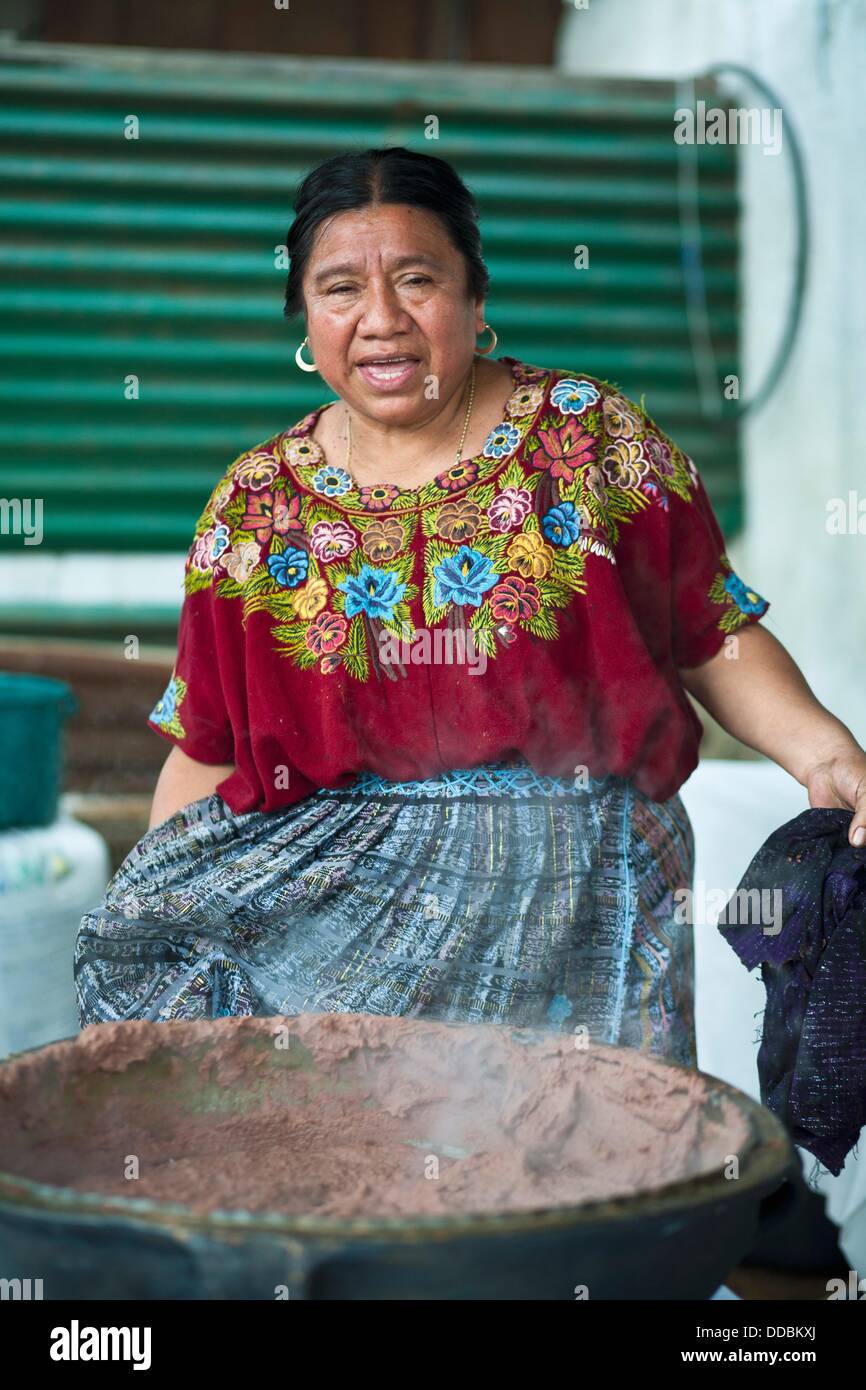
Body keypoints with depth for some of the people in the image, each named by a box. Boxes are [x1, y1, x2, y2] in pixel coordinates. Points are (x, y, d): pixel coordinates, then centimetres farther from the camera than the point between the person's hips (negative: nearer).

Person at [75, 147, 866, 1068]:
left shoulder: (595, 437, 1)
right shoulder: (252, 506, 6)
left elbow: (715, 638, 5)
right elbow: (205, 757, 10)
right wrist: (146, 913, 2)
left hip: (572, 885, -1)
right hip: (326, 880, 2)